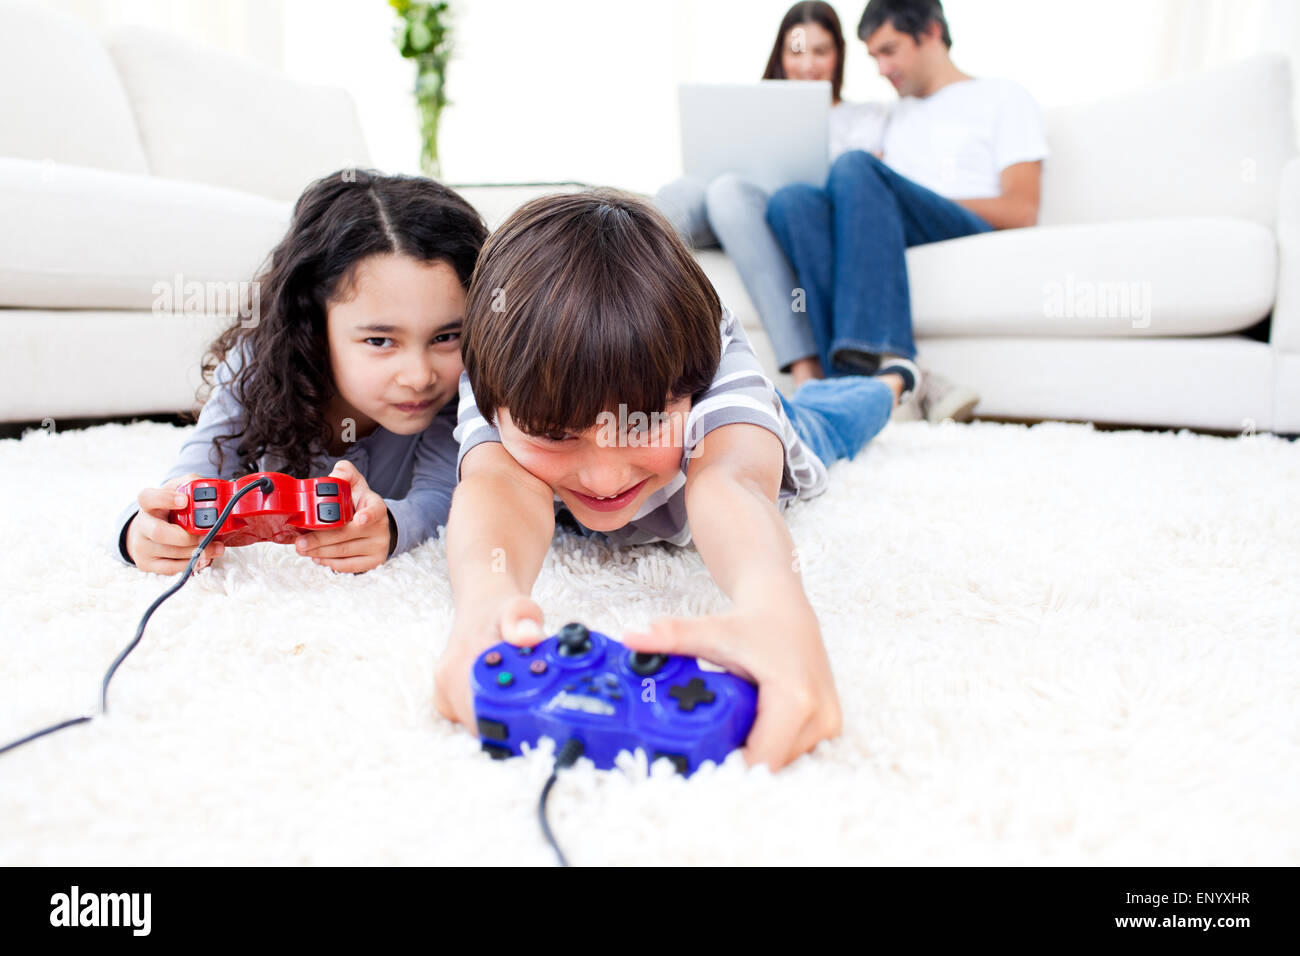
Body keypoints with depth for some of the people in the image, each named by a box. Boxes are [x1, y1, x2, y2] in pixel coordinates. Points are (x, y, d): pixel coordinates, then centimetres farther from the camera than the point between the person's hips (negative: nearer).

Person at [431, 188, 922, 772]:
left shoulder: (717, 359, -49)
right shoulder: (514, 391, -45)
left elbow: (729, 477, -68)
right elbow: (496, 483, -64)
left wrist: (774, 605, -91)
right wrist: (487, 597, -89)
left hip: (743, 417, 1)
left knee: (823, 421, 34)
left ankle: (893, 378, 66)